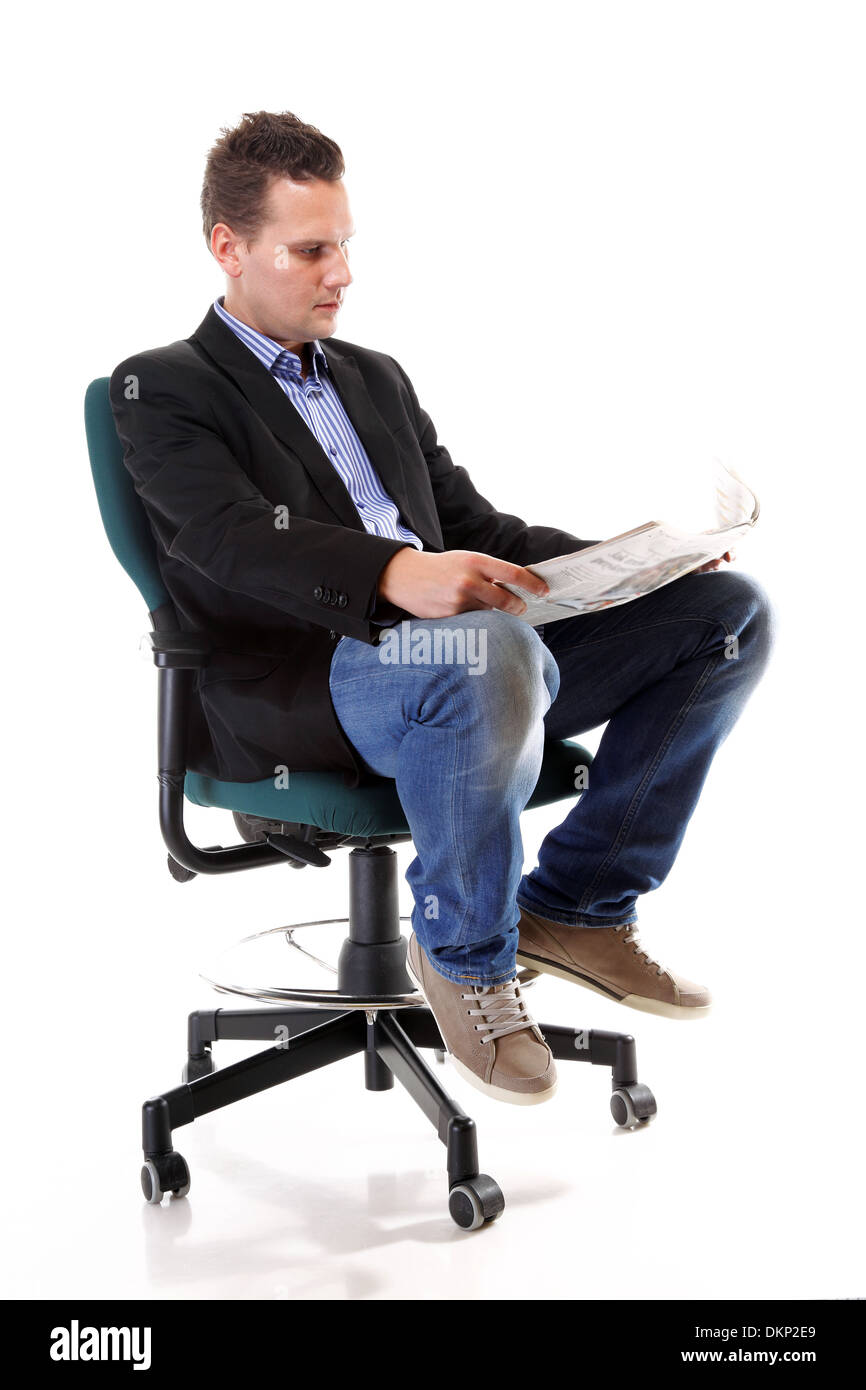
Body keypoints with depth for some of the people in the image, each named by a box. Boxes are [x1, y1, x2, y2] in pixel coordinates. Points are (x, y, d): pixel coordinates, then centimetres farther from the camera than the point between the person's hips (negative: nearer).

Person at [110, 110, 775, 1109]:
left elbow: (470, 523, 25)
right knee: (487, 652, -40)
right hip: (295, 684, -7)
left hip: (468, 643, 7)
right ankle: (464, 951, -14)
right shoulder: (160, 388, 6)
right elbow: (234, 538, -14)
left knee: (729, 607, -6)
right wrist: (396, 576, -34)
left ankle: (577, 903, -1)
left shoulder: (375, 377, 29)